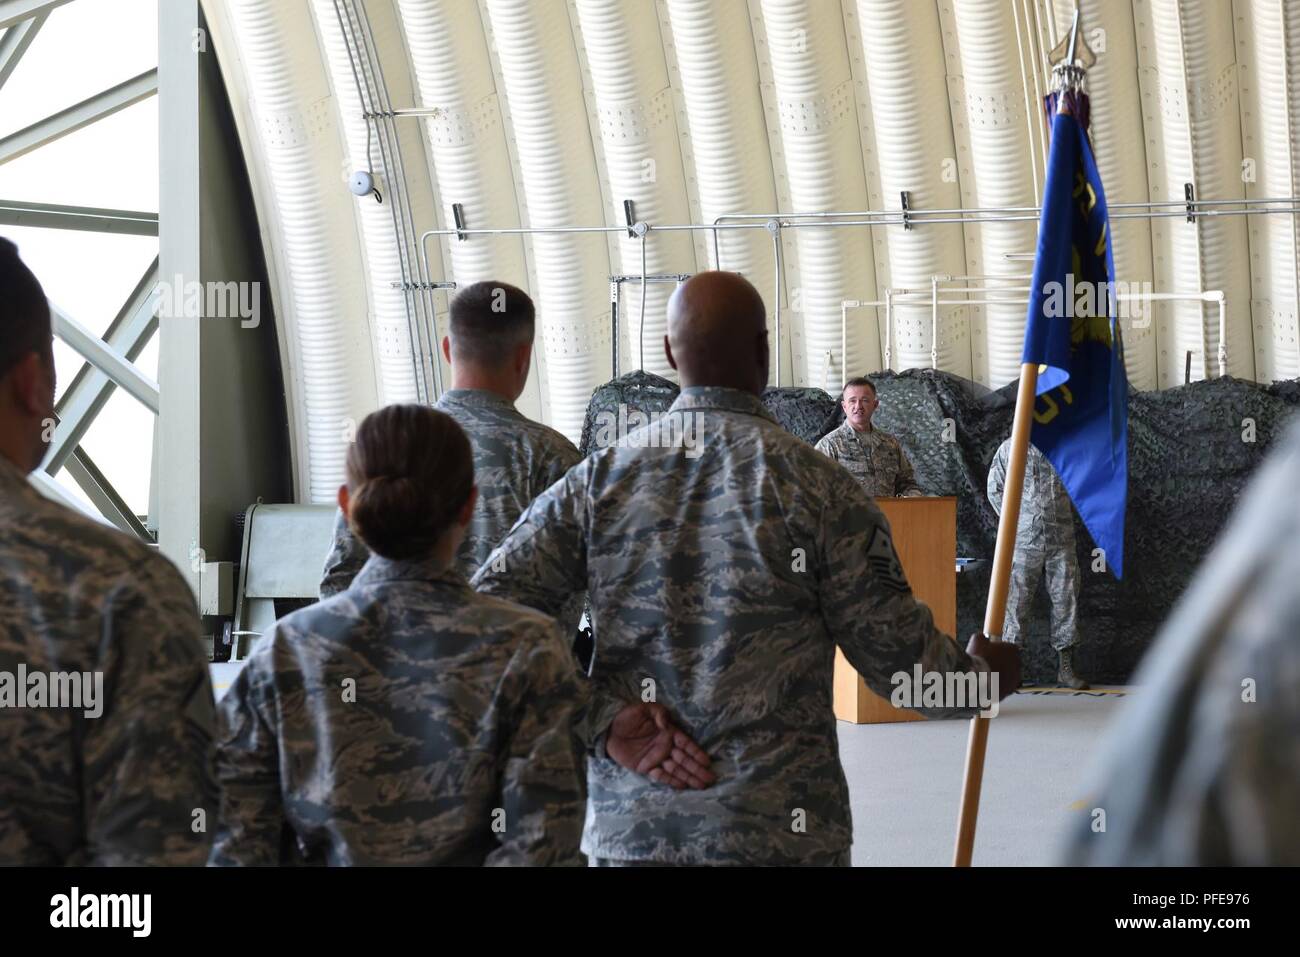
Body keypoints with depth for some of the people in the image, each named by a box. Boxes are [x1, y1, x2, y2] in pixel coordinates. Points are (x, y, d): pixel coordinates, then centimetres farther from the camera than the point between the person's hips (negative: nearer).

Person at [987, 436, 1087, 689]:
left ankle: (1066, 666, 8)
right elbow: (995, 489, 8)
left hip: (1061, 539, 2)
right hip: (1024, 539, -2)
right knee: (1017, 600, -2)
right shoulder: (1010, 449, 3)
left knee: (1066, 599, 2)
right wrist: (1014, 521, 1)